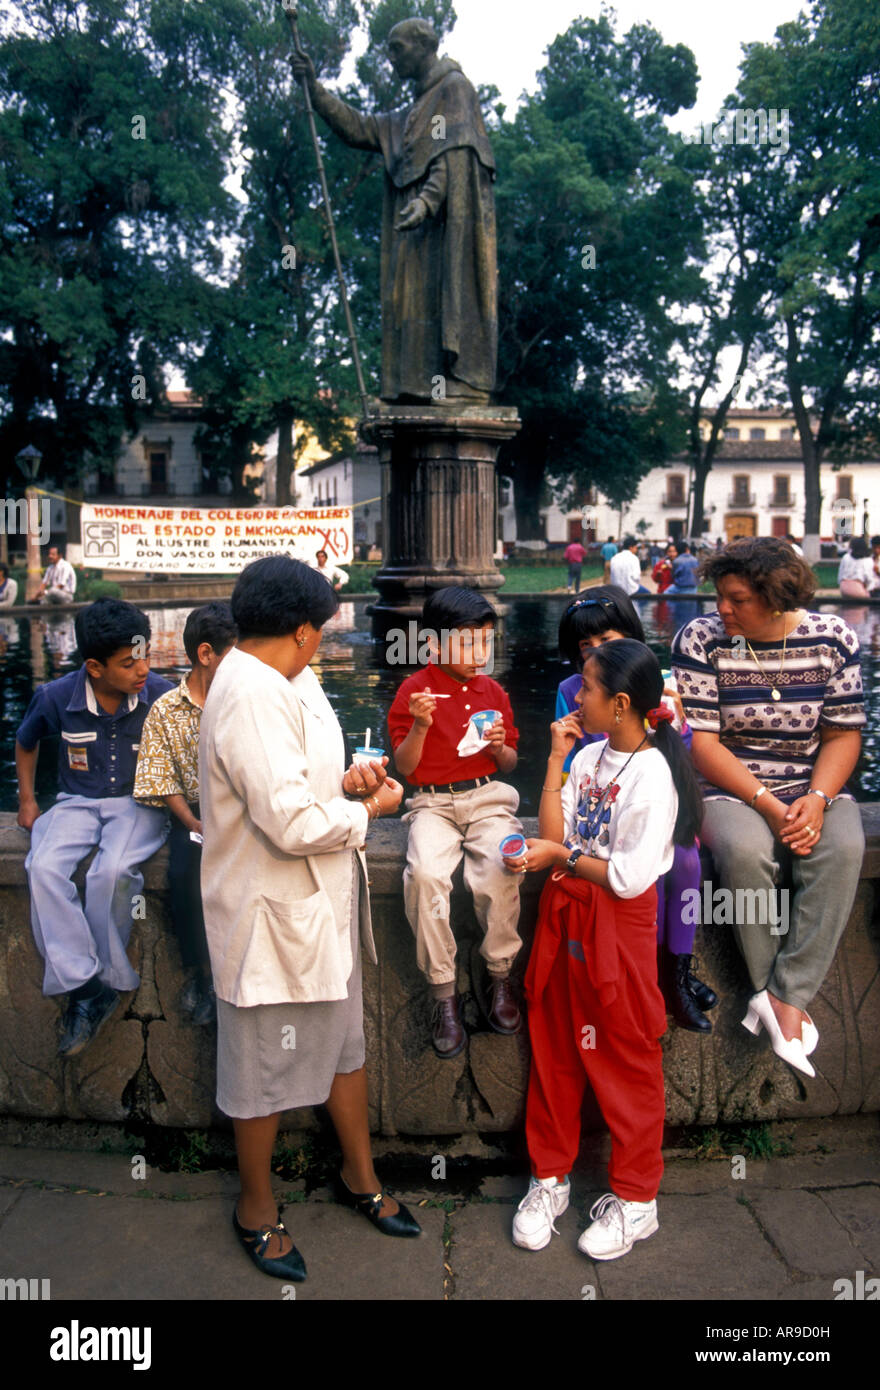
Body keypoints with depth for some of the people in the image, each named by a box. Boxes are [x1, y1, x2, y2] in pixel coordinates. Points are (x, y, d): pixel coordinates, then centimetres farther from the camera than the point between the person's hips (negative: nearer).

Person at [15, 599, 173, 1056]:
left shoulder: (161, 697, -13)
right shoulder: (57, 697, -7)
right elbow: (26, 741, 16)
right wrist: (27, 799, 12)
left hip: (139, 803, -2)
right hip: (78, 803, 3)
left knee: (110, 872, -32)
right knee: (44, 868, -27)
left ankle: (103, 984, -10)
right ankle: (84, 983, -21)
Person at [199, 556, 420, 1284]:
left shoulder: (287, 684, 6)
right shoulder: (252, 698, -26)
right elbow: (292, 822, -31)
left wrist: (345, 780, -3)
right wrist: (371, 810, -14)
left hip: (322, 903, 10)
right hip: (275, 915, -10)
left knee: (344, 1040, 23)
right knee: (265, 1068, 11)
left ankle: (360, 1176, 43)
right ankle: (257, 1210, 34)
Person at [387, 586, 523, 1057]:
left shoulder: (493, 691, 12)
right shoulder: (413, 691, 1)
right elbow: (404, 766, -1)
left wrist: (500, 748, -5)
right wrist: (420, 726, -18)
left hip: (488, 798, 2)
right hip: (433, 803, -2)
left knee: (499, 871, -30)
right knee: (425, 874, -32)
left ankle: (500, 977, -5)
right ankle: (443, 994, -15)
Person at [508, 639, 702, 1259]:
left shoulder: (651, 773, -17)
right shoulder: (589, 758, 5)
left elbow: (630, 877, -20)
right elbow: (553, 833, -1)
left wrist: (563, 857, -12)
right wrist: (557, 758, -3)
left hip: (618, 922, -7)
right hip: (564, 911, 7)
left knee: (625, 1056, 7)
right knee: (553, 1045, 15)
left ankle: (636, 1198, 26)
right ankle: (550, 1177, 33)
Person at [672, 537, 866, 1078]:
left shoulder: (833, 638, -2)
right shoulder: (701, 639, -8)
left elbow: (844, 733, 1)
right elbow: (701, 743, -11)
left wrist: (817, 800, -17)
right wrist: (770, 806, -20)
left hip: (814, 786, 2)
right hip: (731, 786, -2)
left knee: (843, 849, -30)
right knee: (745, 850, -34)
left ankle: (785, 998, -25)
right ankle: (786, 1006, -18)